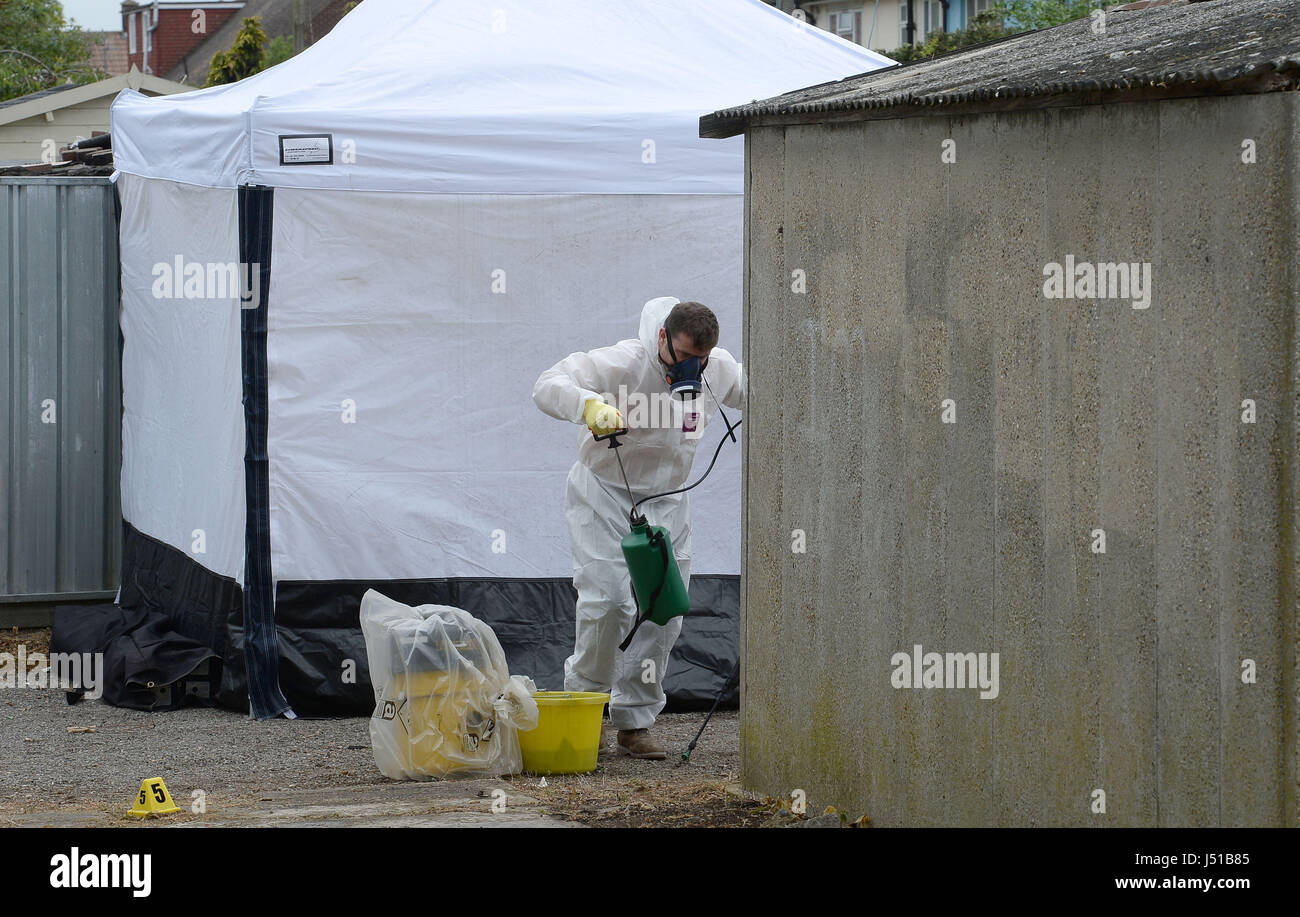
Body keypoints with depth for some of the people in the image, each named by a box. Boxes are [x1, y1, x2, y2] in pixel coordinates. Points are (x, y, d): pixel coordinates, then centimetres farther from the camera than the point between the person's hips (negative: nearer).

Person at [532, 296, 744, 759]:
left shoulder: (718, 369, -5)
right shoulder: (623, 363, -24)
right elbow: (549, 385, -31)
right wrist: (591, 406, -50)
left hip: (666, 500, 5)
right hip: (604, 494, -5)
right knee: (608, 600, -18)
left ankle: (635, 722, 9)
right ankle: (584, 697, 4)